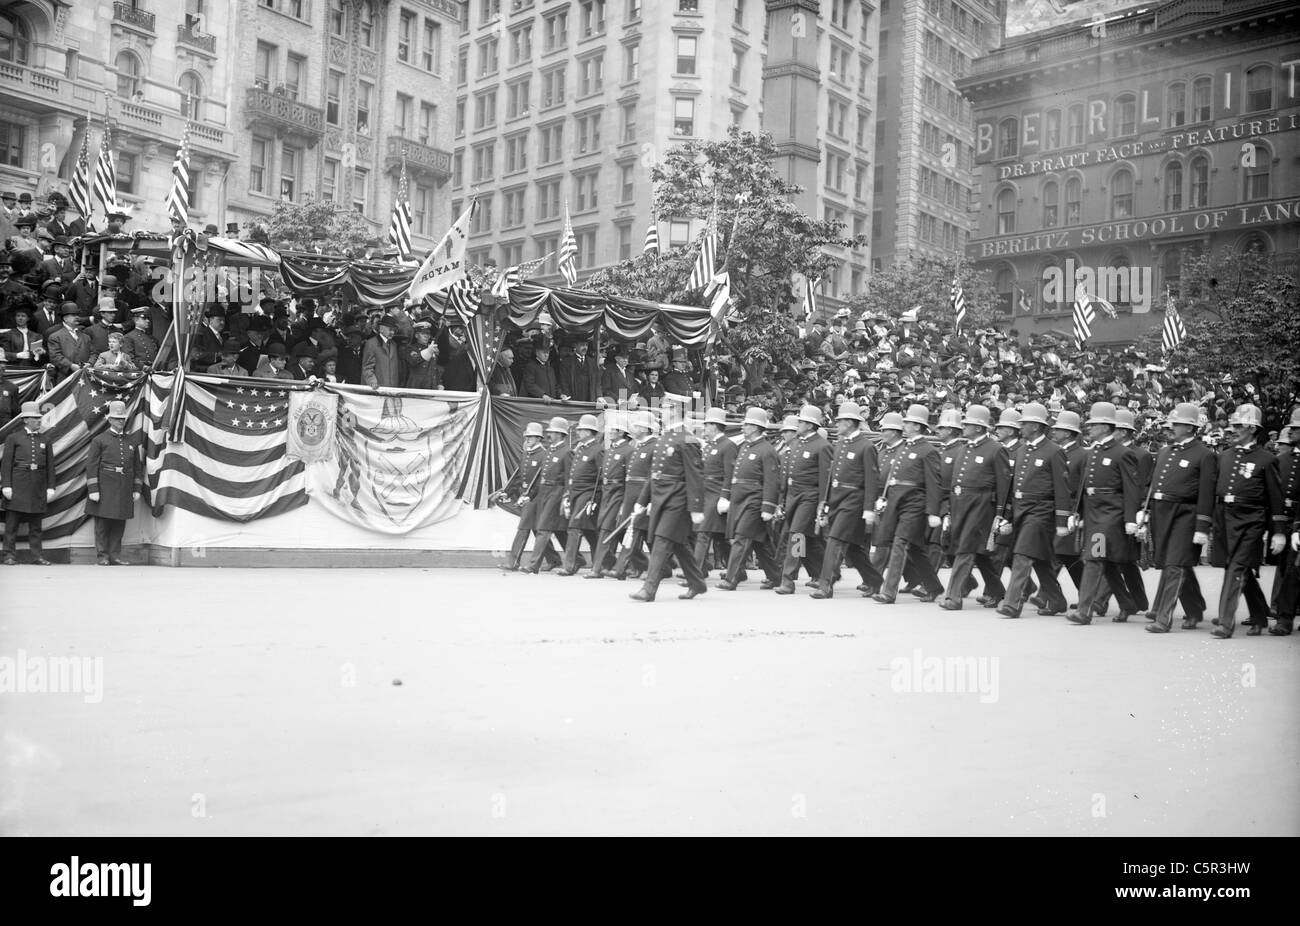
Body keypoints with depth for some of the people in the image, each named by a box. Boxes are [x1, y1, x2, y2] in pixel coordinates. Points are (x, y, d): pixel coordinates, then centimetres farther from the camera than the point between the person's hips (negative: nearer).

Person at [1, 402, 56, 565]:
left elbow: (50, 466, 11)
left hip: (38, 487, 3)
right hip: (17, 486, -2)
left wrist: (51, 487, 4)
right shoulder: (13, 438, 5)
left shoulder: (46, 440, 13)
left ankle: (37, 556, 8)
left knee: (36, 524, 5)